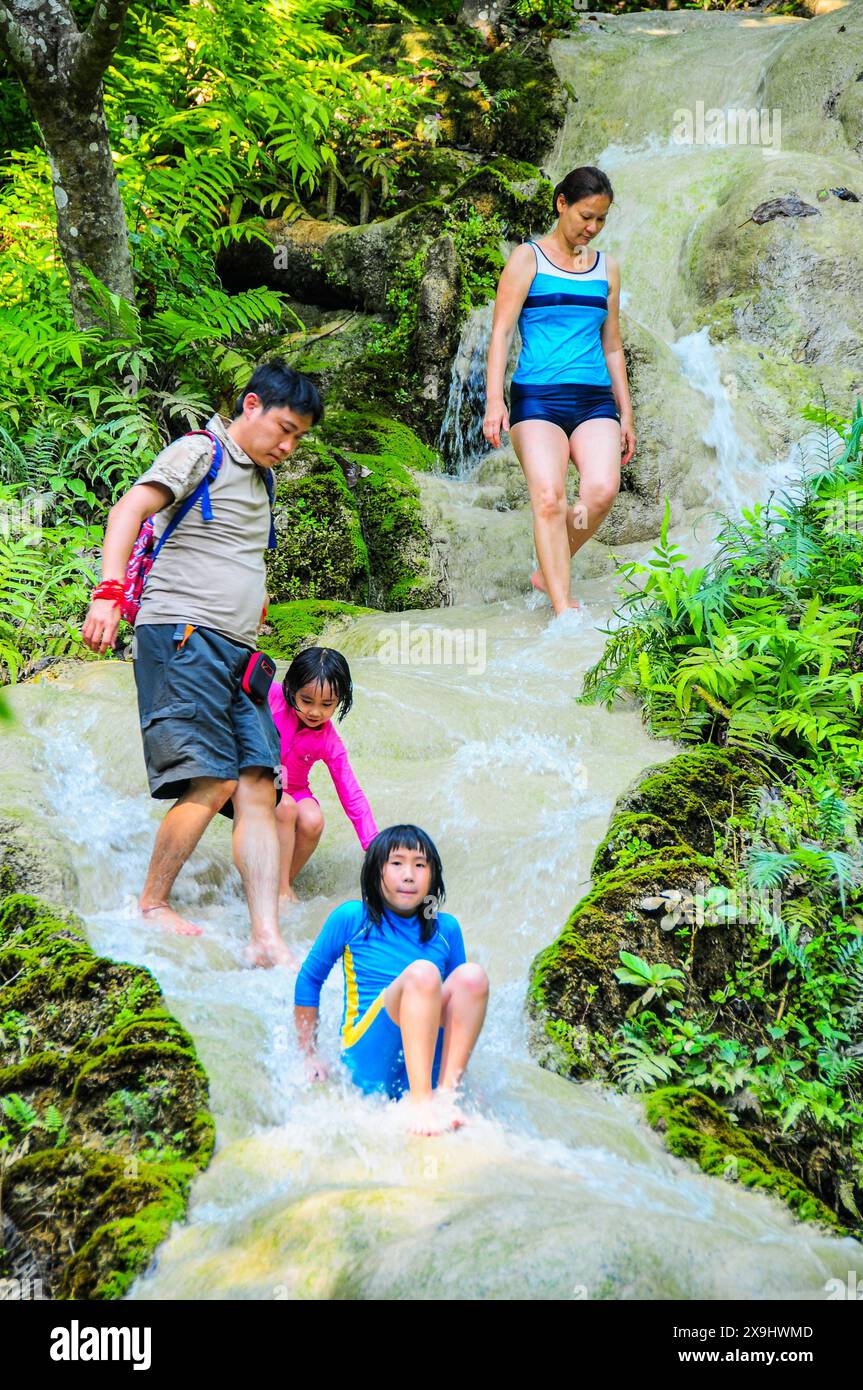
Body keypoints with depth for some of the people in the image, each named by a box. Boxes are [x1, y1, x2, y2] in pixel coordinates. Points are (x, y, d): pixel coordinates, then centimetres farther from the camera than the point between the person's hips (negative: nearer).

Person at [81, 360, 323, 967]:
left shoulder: (260, 480, 26)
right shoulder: (199, 452, 0)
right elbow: (129, 511, -14)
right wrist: (109, 592, -27)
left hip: (236, 653, 8)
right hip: (182, 634, -8)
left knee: (259, 787, -4)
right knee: (213, 783, -16)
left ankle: (267, 939, -9)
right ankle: (152, 906, 2)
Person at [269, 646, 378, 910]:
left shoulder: (330, 744, -12)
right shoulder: (272, 695, -18)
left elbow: (352, 796, -9)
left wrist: (375, 848, -14)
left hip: (293, 791, 3)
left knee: (313, 821, -29)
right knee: (285, 807, -34)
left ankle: (285, 882, -6)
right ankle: (280, 890, -23)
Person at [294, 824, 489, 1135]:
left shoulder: (446, 929, 12)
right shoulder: (351, 918, 3)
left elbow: (459, 993, 22)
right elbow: (309, 981, 11)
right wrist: (310, 1056, 11)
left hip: (430, 1062, 4)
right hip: (368, 1064, -3)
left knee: (473, 975, -20)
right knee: (422, 972, -28)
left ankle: (445, 1094, -25)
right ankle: (419, 1102, -35)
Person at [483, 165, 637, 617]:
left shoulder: (606, 269, 18)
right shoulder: (528, 259, 5)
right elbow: (501, 331, -2)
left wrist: (625, 415, 20)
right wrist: (494, 401, -14)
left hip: (595, 399, 4)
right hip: (537, 397, -3)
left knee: (602, 491, -20)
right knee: (548, 498, -20)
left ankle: (548, 572, 1)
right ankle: (564, 607, -19)